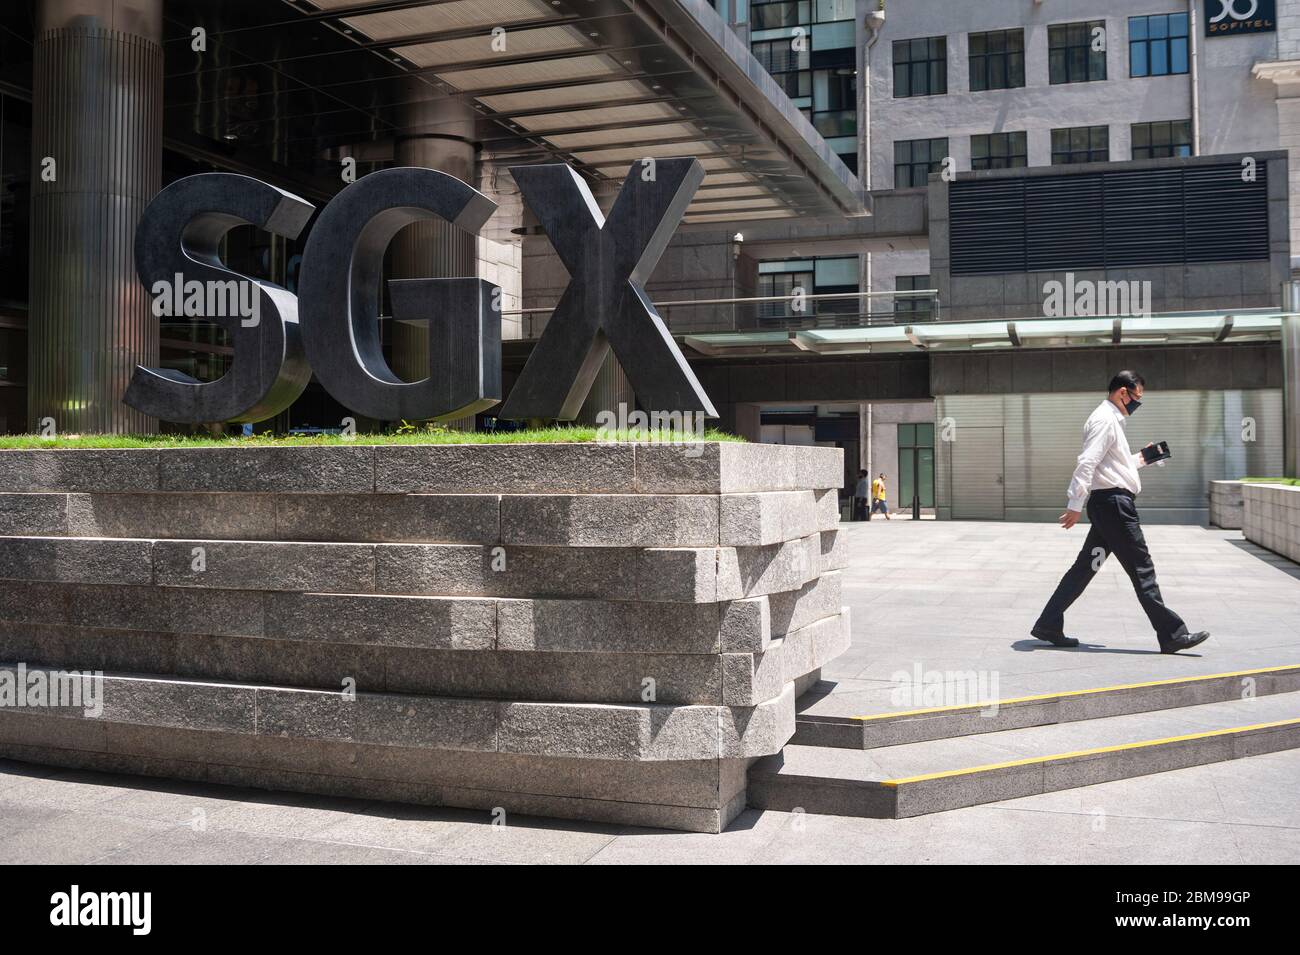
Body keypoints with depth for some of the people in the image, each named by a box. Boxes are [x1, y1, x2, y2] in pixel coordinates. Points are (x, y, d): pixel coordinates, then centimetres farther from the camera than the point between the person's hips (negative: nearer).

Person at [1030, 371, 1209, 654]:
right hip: (1113, 502, -10)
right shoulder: (1104, 419, -11)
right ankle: (1171, 635, -1)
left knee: (1086, 566, 10)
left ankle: (1049, 626, 11)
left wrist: (1140, 459, 22)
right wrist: (1075, 505, -26)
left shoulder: (1113, 420, 22)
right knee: (1141, 569, -6)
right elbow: (1087, 463, -21)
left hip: (1109, 503, 10)